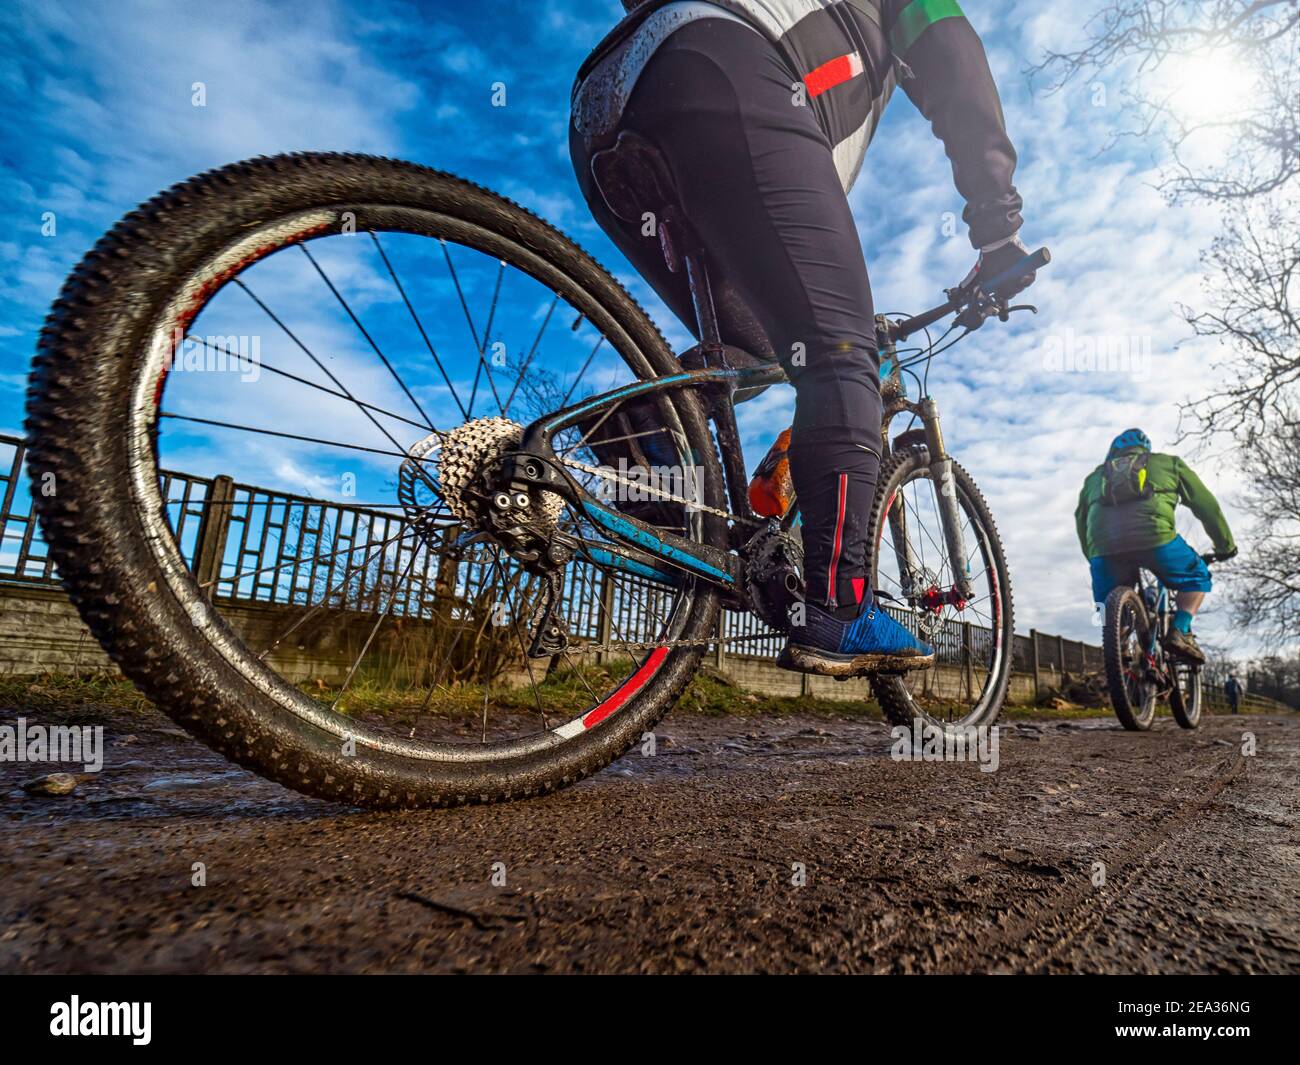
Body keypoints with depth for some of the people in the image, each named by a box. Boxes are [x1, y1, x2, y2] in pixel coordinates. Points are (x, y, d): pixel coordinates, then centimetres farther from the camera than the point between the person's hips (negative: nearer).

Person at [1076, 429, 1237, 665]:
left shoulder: (1095, 476, 34)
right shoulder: (1168, 463, 30)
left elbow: (1081, 521, 33)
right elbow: (1206, 504, 29)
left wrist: (1093, 558, 42)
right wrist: (1226, 546, 39)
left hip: (1103, 547, 2)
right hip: (1154, 537, -1)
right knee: (1196, 577, 27)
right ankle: (1179, 632, 8)